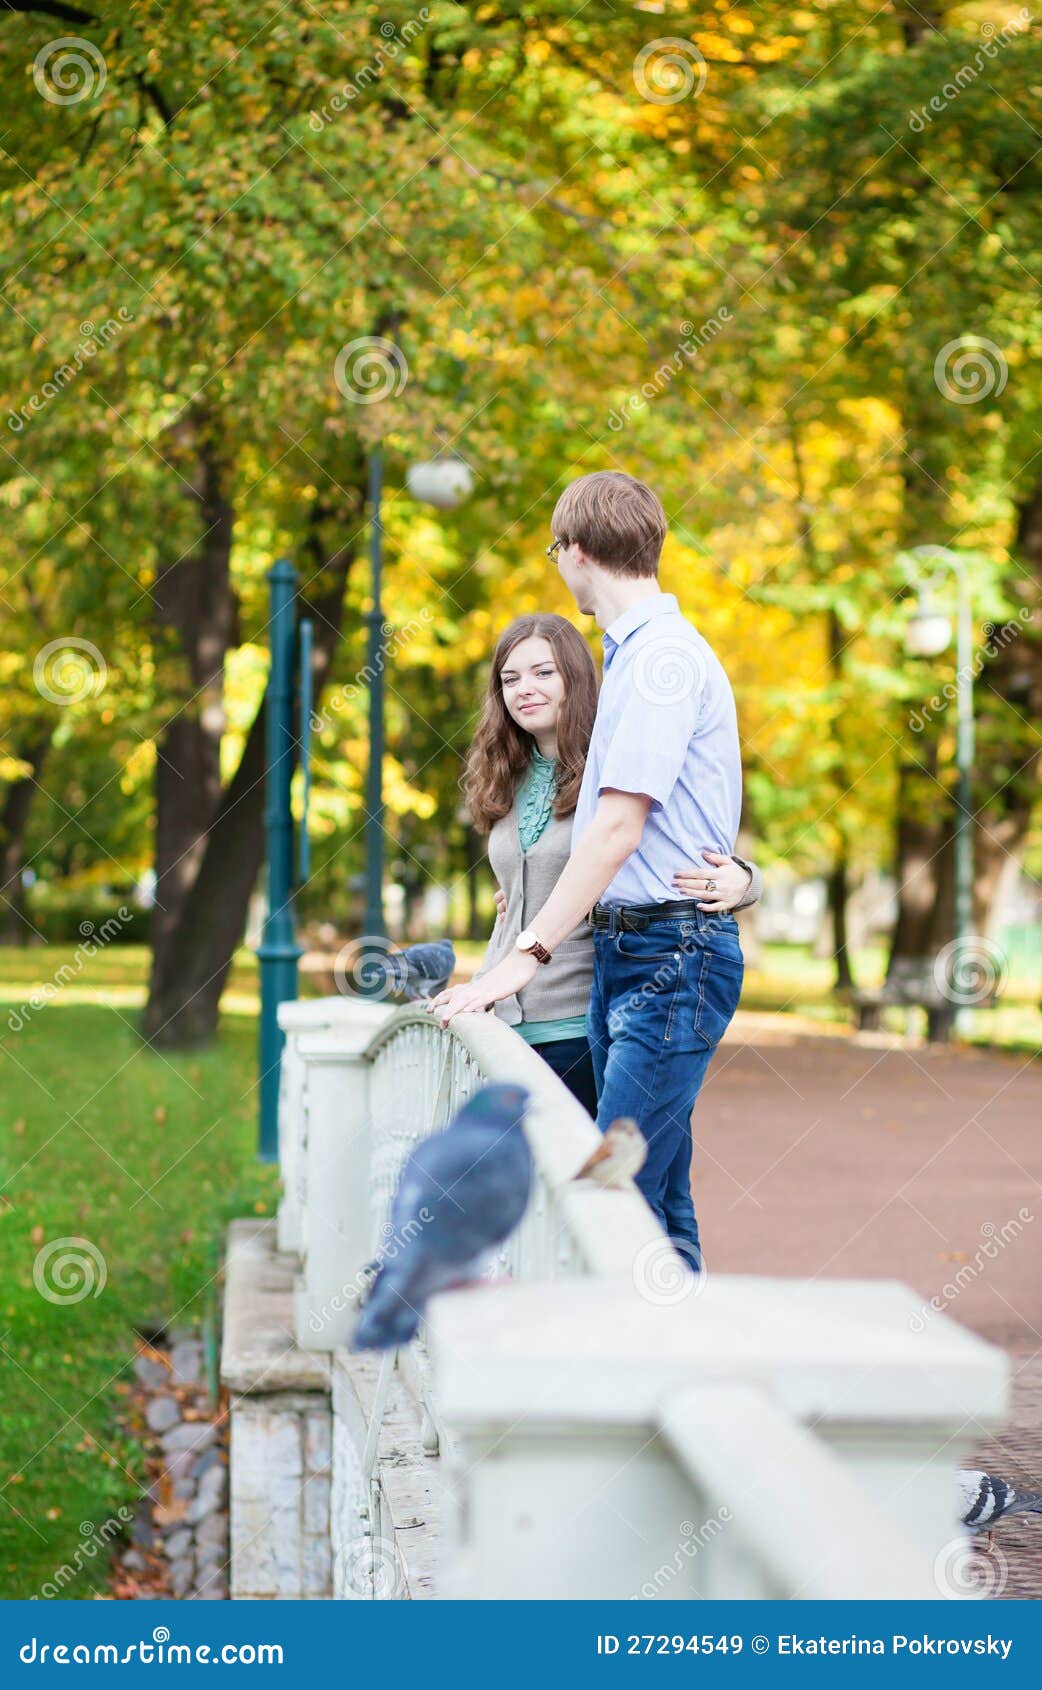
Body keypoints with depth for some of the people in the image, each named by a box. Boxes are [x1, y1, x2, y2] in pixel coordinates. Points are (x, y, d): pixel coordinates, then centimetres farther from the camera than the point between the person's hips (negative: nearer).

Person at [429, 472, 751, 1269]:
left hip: (674, 955, -10)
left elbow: (619, 829, -19)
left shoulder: (663, 656, -13)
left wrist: (528, 955, -20)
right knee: (660, 1202, 9)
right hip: (625, 950, 10)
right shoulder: (635, 653, 18)